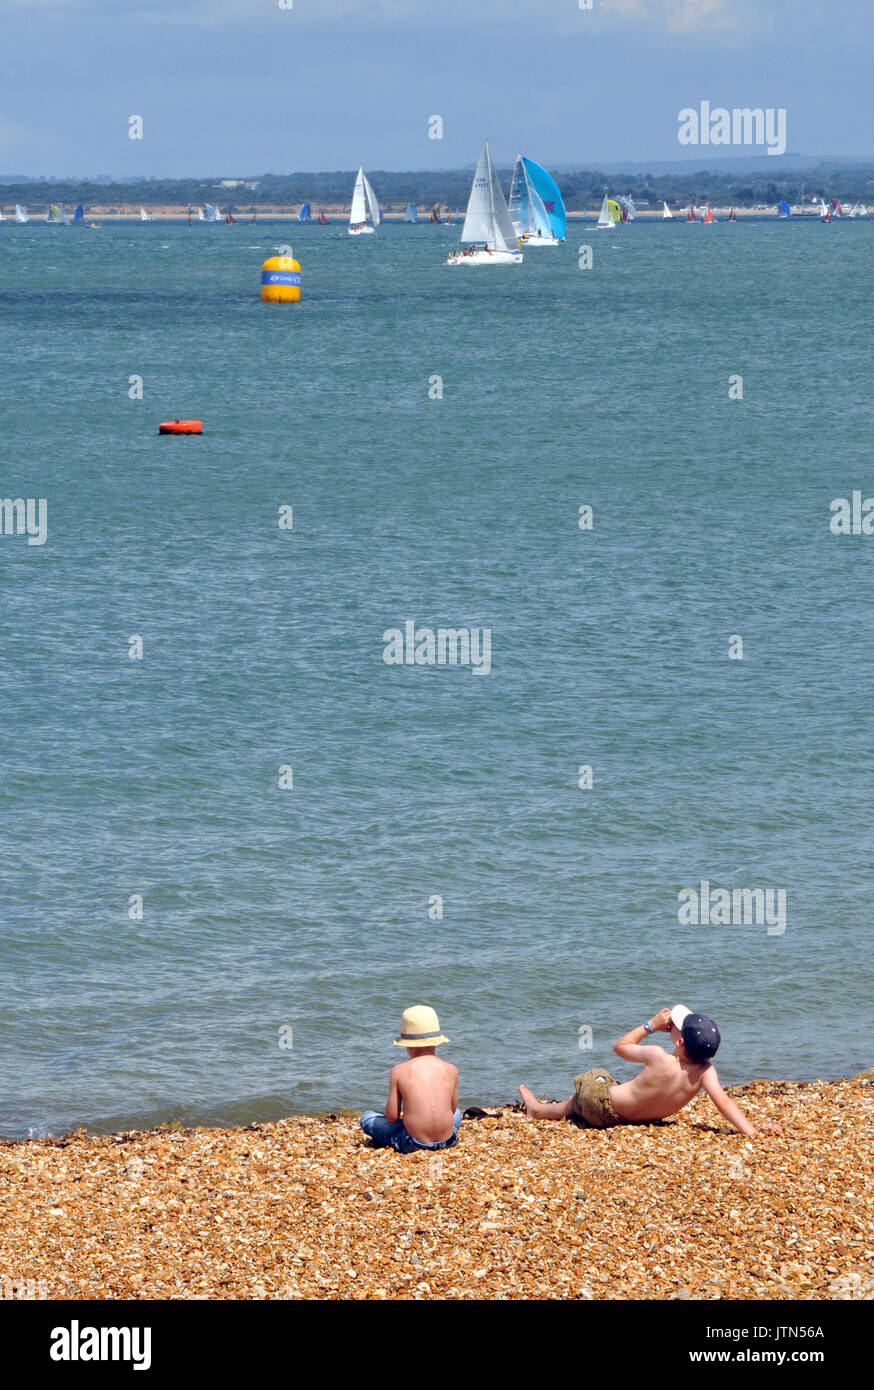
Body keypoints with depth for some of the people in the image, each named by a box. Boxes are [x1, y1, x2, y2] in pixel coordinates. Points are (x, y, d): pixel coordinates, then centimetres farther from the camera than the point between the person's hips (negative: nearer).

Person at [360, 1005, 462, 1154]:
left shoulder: (399, 1071, -7)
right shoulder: (451, 1070, -1)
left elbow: (391, 1117, -5)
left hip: (413, 1144, -2)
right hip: (447, 1140, 2)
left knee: (367, 1117, 19)